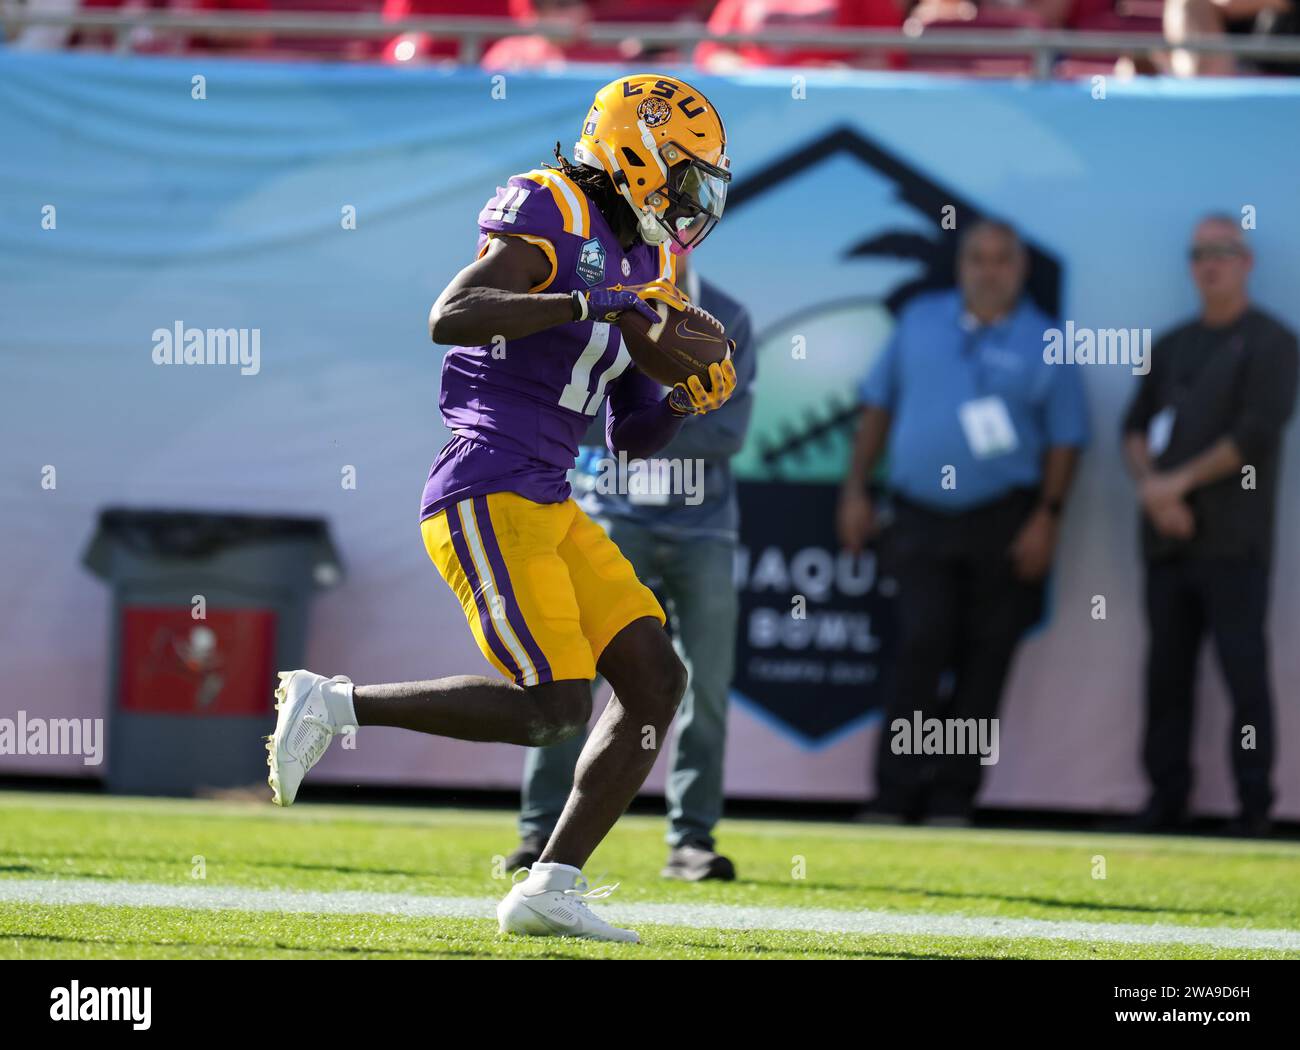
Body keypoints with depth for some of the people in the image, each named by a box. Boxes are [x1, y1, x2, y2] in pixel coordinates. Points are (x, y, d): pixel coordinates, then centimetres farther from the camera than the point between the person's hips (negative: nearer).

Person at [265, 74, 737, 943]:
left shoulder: (641, 268, 19)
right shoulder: (554, 220, -8)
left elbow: (635, 436, 23)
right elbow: (449, 317, -22)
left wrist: (689, 398, 2)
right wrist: (589, 303, -25)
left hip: (547, 510, 9)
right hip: (486, 499, -9)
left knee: (657, 681, 1)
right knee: (556, 707, -16)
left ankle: (552, 887, 3)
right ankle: (335, 703, -6)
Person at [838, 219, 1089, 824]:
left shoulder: (1044, 343, 3)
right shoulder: (920, 322, 10)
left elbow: (1065, 439, 1)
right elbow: (878, 405, 15)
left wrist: (1047, 517, -8)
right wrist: (856, 491, 10)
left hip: (1003, 524, -1)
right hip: (922, 519, 1)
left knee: (983, 660, 1)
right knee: (922, 646, -11)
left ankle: (952, 801, 8)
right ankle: (896, 798, -9)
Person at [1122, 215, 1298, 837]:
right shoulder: (1171, 346, 18)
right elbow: (1136, 428, 12)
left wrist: (1179, 481, -10)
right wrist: (1152, 487, -7)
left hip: (1233, 543, -6)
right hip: (1167, 540, 6)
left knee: (1243, 670, -7)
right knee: (1166, 672, 6)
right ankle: (1165, 798, 11)